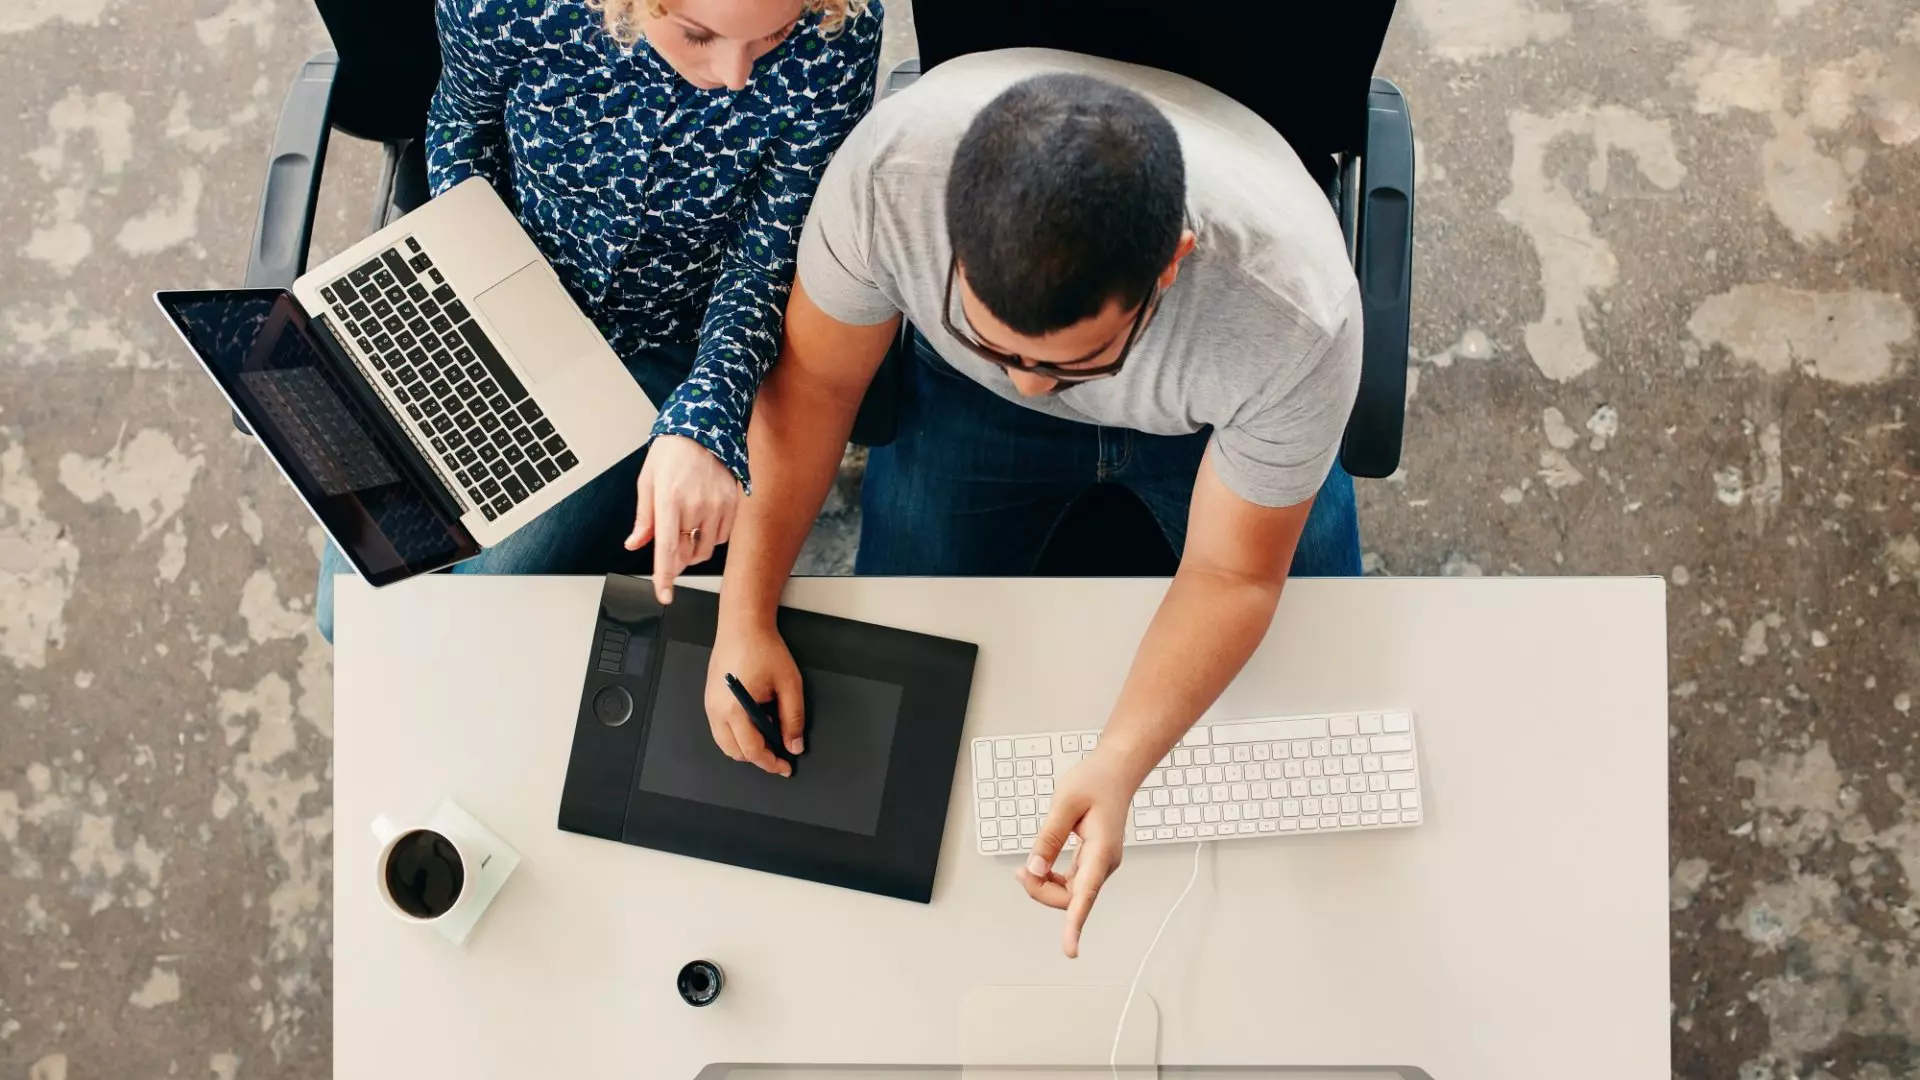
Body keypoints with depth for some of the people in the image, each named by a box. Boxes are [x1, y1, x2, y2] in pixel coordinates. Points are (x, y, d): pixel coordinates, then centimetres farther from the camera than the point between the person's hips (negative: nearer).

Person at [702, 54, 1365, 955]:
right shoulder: (890, 168, -39)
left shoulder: (1295, 313, -41)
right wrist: (745, 619, -25)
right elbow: (814, 379, -19)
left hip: (1217, 419, 0)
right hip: (966, 398, 1)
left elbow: (1232, 575, -25)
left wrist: (1118, 764, -40)